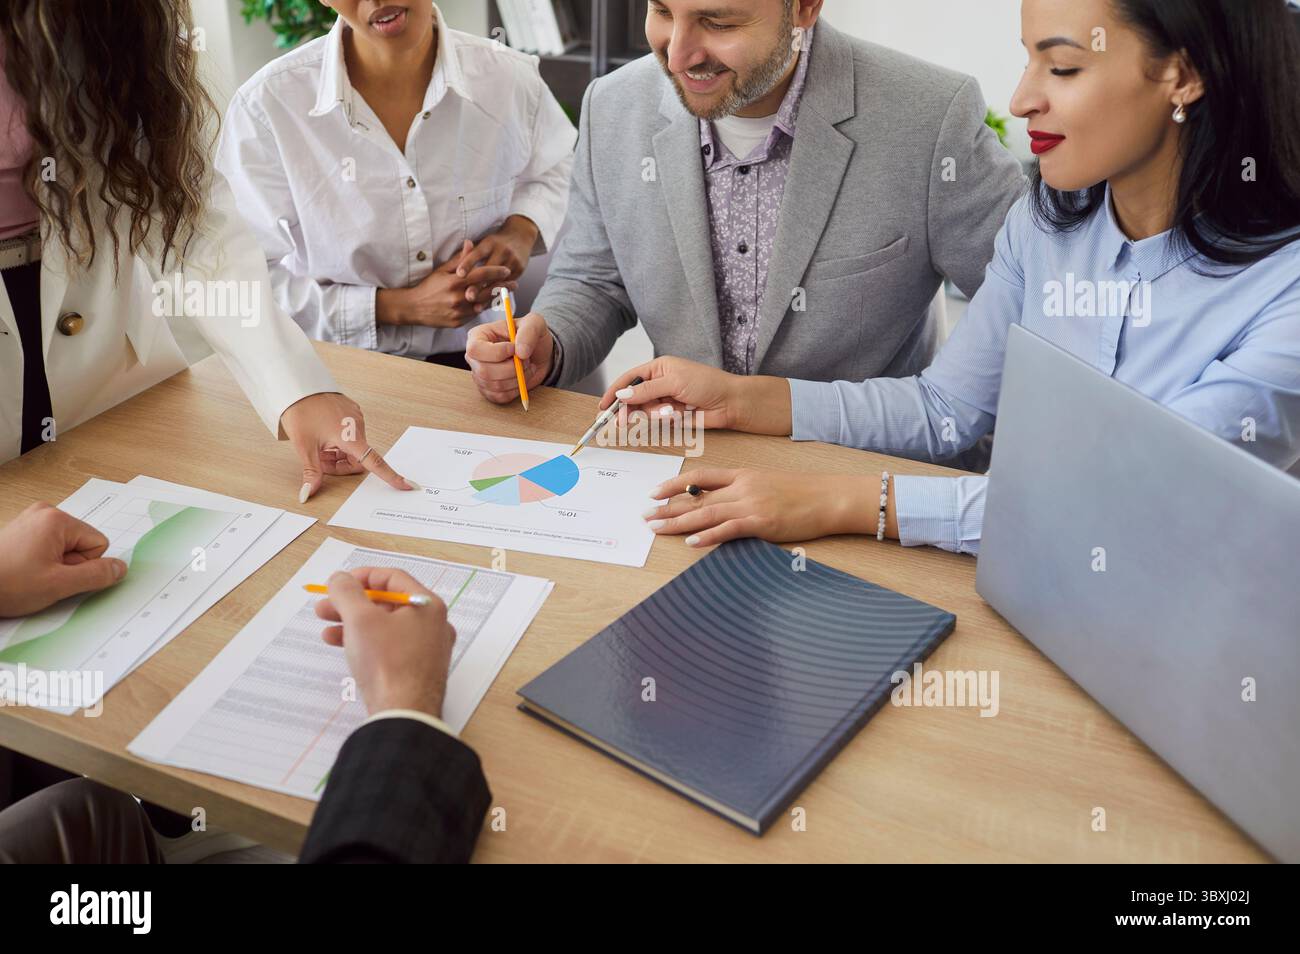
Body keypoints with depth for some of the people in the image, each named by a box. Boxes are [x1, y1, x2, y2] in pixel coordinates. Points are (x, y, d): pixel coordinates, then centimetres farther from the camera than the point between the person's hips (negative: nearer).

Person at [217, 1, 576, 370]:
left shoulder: (513, 77, -3)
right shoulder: (264, 106, -10)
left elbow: (560, 167, 20)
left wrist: (522, 230, -2)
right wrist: (401, 307, -16)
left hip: (476, 359, 2)